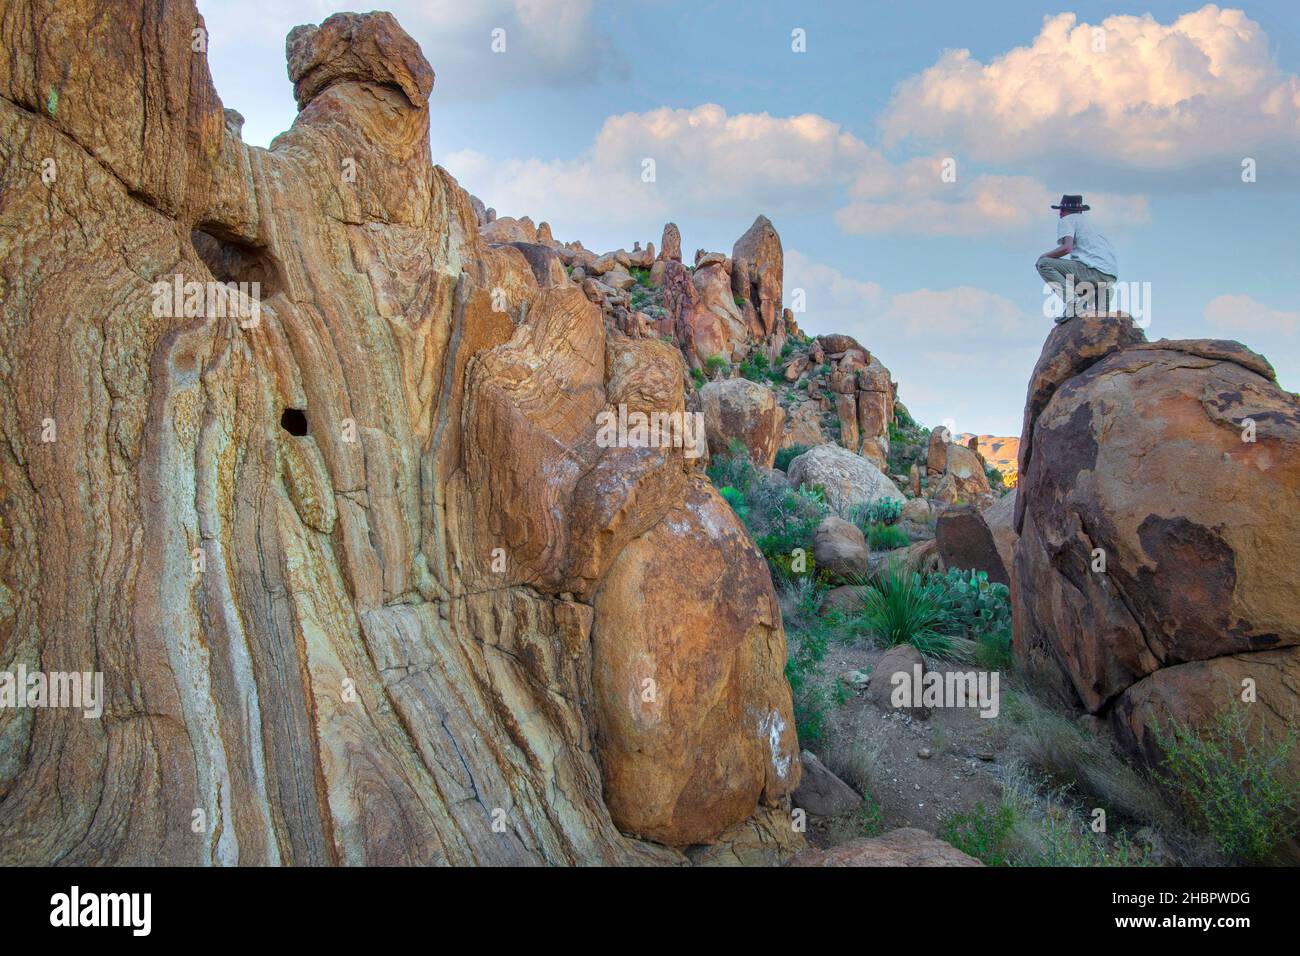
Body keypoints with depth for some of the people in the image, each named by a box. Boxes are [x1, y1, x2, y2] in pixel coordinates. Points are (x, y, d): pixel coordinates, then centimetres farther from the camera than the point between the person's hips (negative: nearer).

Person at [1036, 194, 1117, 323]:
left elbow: (1067, 248, -11)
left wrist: (1044, 256, 5)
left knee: (1044, 264, -8)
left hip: (1094, 271, -8)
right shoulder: (1086, 223, 31)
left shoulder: (1066, 220, 7)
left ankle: (1073, 301, -21)